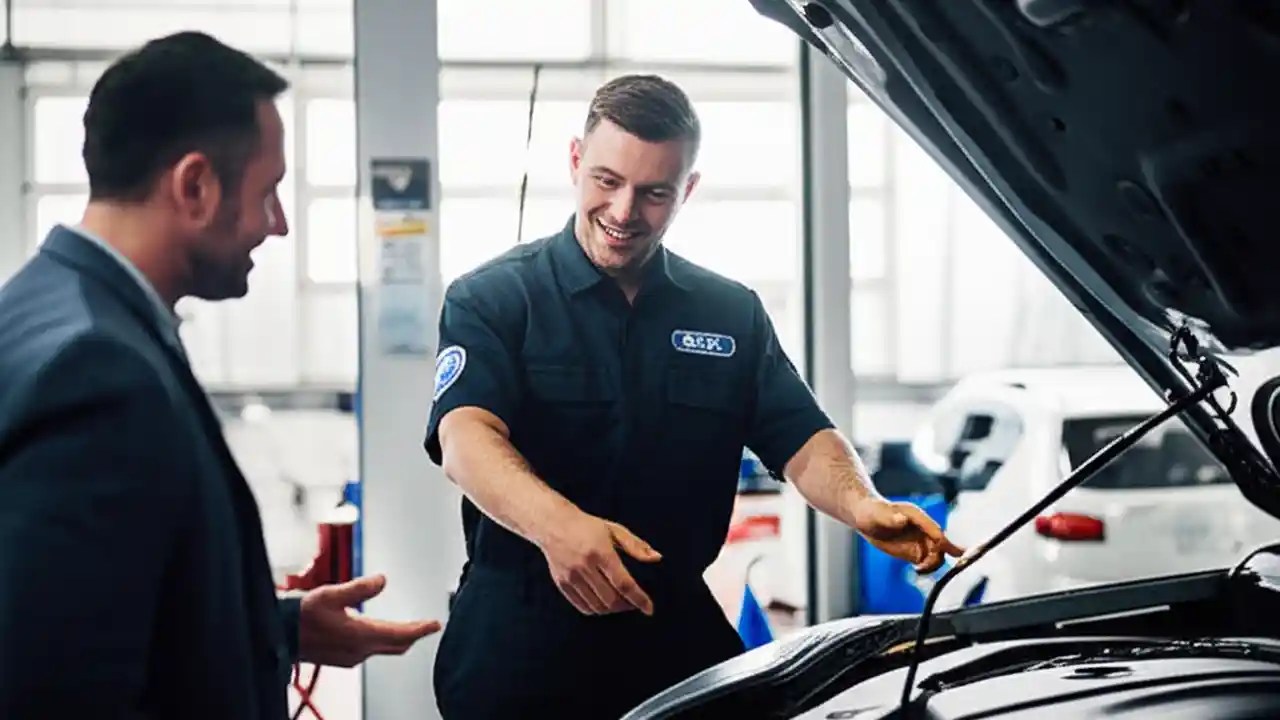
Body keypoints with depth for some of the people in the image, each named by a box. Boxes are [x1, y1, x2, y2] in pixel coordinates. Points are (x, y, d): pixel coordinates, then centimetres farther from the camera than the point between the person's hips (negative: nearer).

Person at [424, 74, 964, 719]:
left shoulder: (733, 314, 9)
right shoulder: (492, 297, -5)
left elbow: (803, 441, 2)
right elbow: (467, 437, -22)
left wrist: (862, 505, -23)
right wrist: (555, 524, -43)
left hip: (678, 636, 4)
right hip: (519, 642, -3)